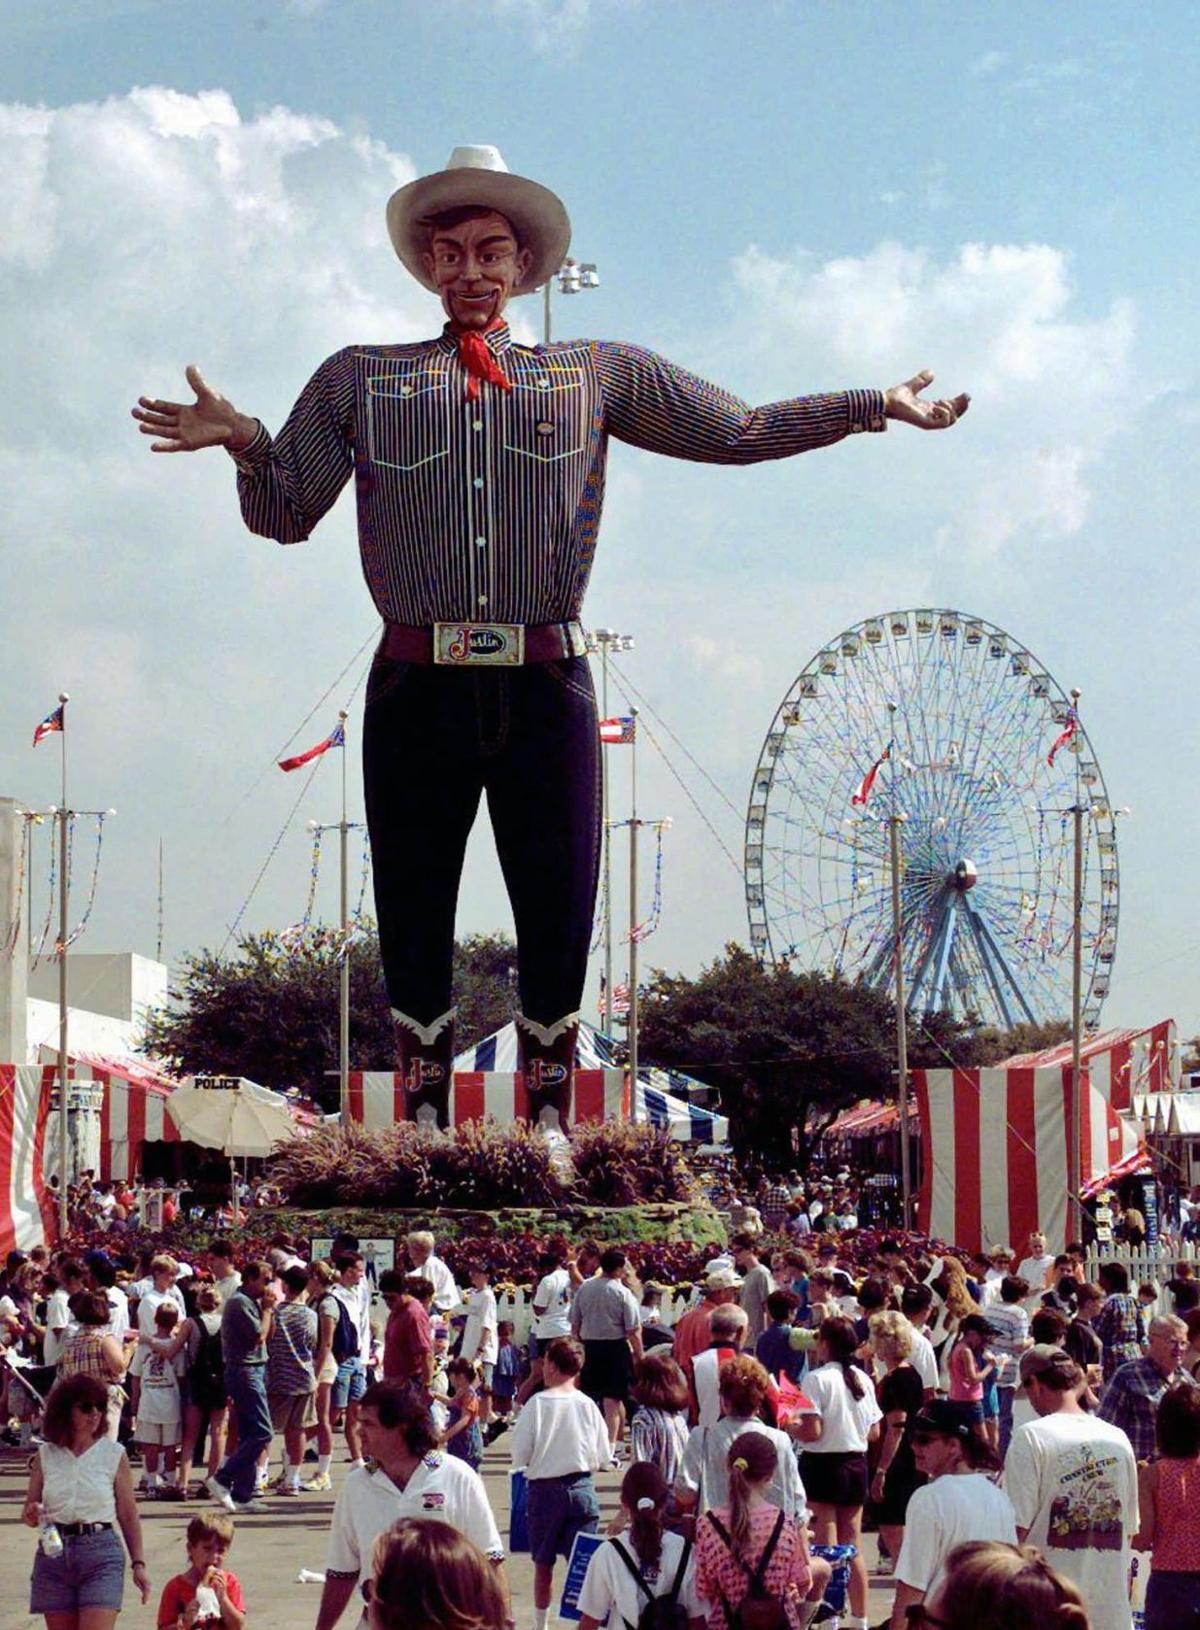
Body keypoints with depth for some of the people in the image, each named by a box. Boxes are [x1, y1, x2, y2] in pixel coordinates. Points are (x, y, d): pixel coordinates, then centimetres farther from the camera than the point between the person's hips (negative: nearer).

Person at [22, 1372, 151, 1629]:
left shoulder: (114, 1454, -1)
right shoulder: (46, 1455, 5)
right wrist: (31, 1515, -14)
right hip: (53, 1553, 3)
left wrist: (138, 1564, 0)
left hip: (101, 1552, -3)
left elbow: (128, 1515, 3)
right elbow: (30, 1509, 10)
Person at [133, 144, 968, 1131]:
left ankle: (548, 1121, 16)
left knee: (559, 919, 3)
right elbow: (283, 515, 13)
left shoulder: (599, 374, 15)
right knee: (413, 922, 5)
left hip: (546, 688, 0)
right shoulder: (360, 380, 15)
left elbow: (740, 431, 16)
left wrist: (879, 406, 10)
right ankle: (424, 1121, 15)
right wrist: (246, 444, -8)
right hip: (416, 689, 0)